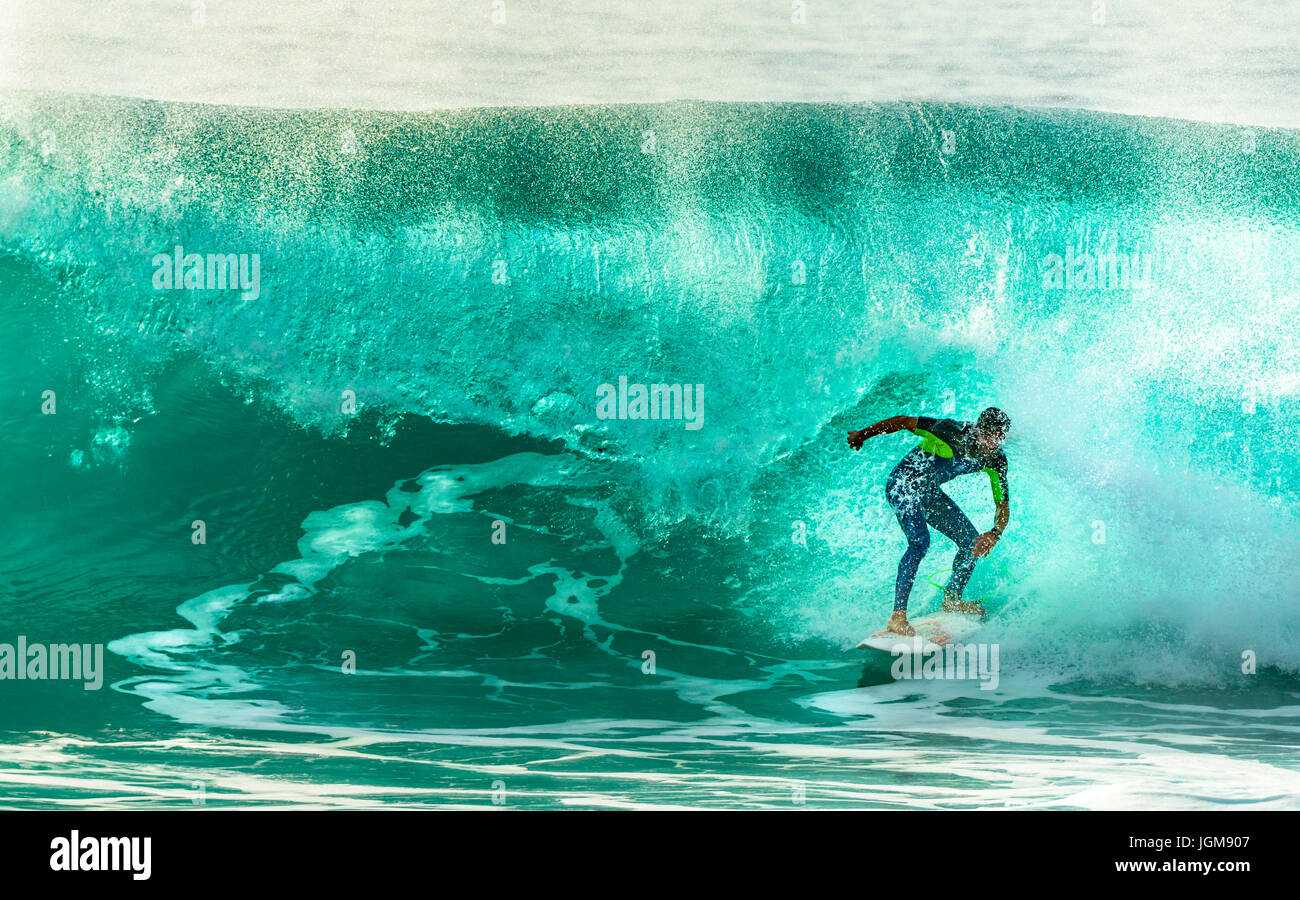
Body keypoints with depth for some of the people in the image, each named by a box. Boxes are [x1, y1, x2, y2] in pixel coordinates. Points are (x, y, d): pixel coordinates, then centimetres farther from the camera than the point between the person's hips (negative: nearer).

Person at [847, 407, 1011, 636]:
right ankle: (898, 616, -31)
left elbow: (1003, 506, -6)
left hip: (930, 493, 7)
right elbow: (903, 421, -17)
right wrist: (862, 434, -6)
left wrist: (995, 533, -28)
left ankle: (951, 600, 30)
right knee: (920, 540, -29)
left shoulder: (996, 460, -10)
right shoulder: (951, 431, -28)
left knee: (972, 542, 7)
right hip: (904, 484, -7)